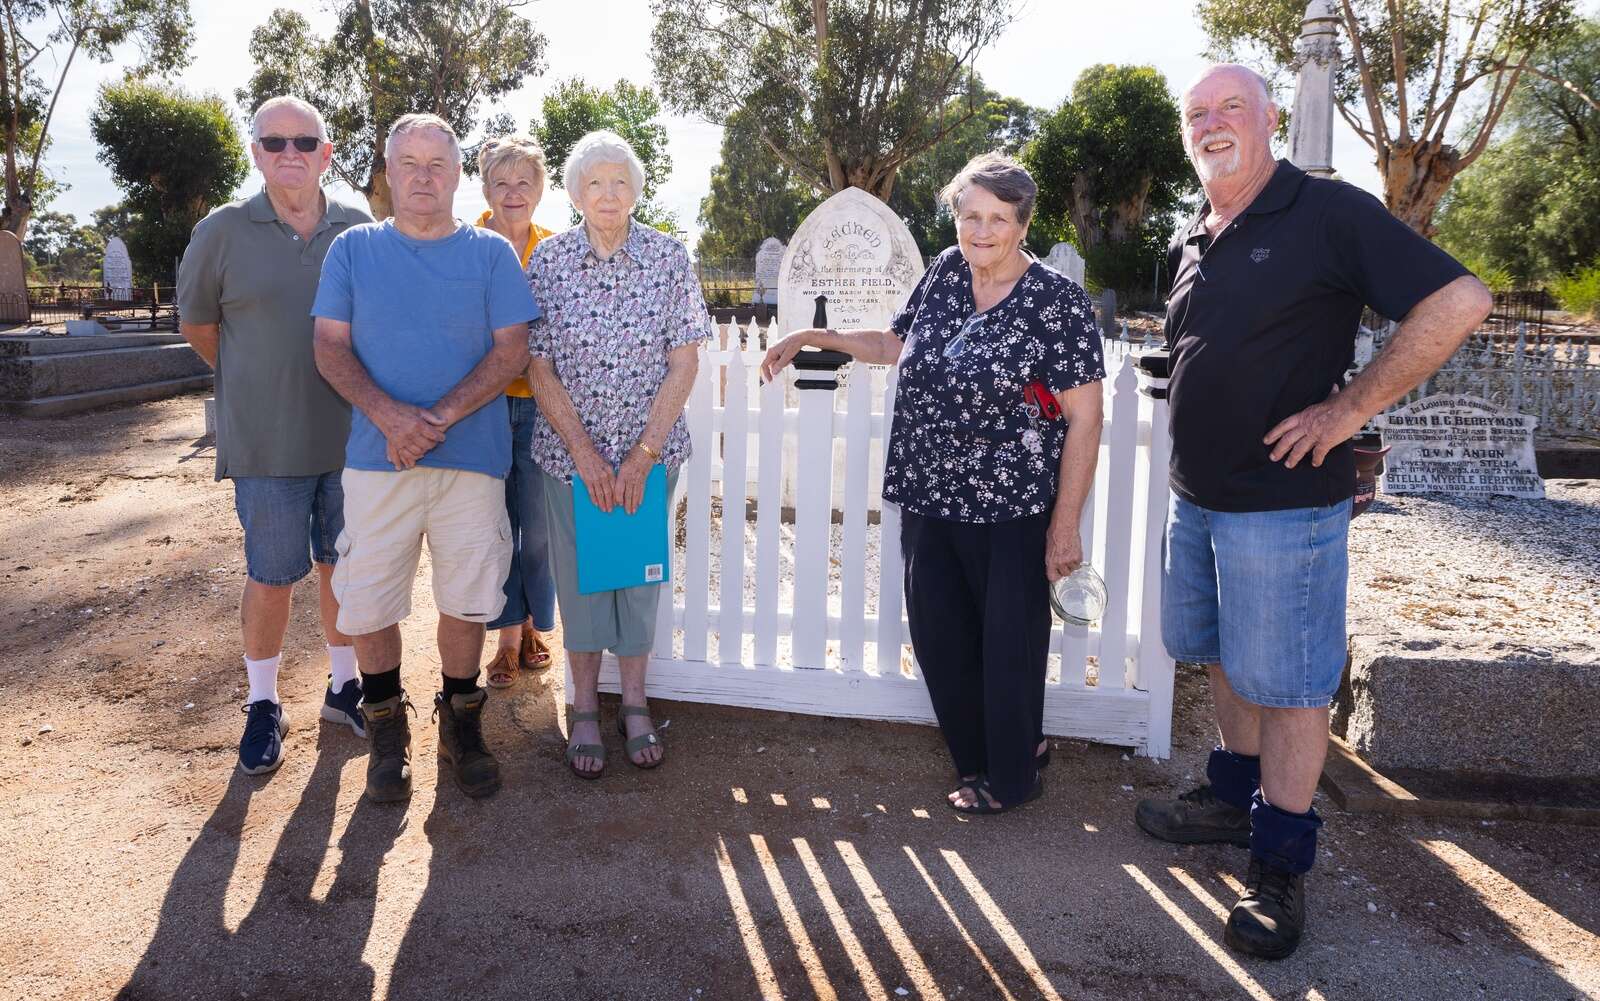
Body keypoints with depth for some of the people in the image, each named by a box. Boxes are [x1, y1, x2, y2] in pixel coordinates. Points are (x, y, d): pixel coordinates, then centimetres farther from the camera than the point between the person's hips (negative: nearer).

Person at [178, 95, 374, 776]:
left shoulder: (361, 230, 1)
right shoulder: (223, 231, -4)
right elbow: (196, 324, 8)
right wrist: (259, 385, 14)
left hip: (352, 436, 2)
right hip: (267, 442, -2)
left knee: (344, 568, 13)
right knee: (270, 577, 6)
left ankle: (344, 686, 29)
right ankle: (263, 705, 23)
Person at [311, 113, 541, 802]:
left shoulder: (492, 253, 6)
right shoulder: (353, 249, 9)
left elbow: (512, 351, -2)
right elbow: (331, 346, 3)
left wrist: (439, 418, -14)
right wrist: (390, 416, -15)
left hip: (473, 457, 0)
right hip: (376, 456, 1)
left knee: (467, 598, 6)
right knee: (368, 601, 3)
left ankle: (460, 725, 25)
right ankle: (387, 728, 24)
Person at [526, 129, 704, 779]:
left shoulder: (669, 258, -6)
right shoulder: (548, 259, -5)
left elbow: (683, 366, -6)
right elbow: (540, 370, -5)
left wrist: (642, 454, -11)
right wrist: (585, 453, -11)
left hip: (650, 450, 0)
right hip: (569, 451, 0)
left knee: (639, 571, 11)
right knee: (579, 576, 9)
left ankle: (635, 703, 28)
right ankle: (584, 708, 26)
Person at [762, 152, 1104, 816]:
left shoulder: (1058, 304, -12)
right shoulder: (945, 273, 5)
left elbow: (1084, 420, -12)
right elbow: (896, 345, 21)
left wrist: (1065, 525, -14)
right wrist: (812, 337, 14)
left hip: (1012, 511, -6)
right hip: (930, 500, 6)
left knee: (1009, 644, 7)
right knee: (939, 637, 14)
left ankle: (1012, 775, 30)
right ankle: (975, 757, 36)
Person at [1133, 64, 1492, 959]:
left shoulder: (1328, 213, -12)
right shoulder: (1194, 243, 11)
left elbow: (1460, 300, -18)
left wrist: (1350, 409, -18)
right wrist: (1196, 468, 14)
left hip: (1284, 503, -7)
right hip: (1197, 498, 8)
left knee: (1287, 683, 2)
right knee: (1228, 661, 19)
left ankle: (1282, 865, 14)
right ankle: (1236, 797, 37)